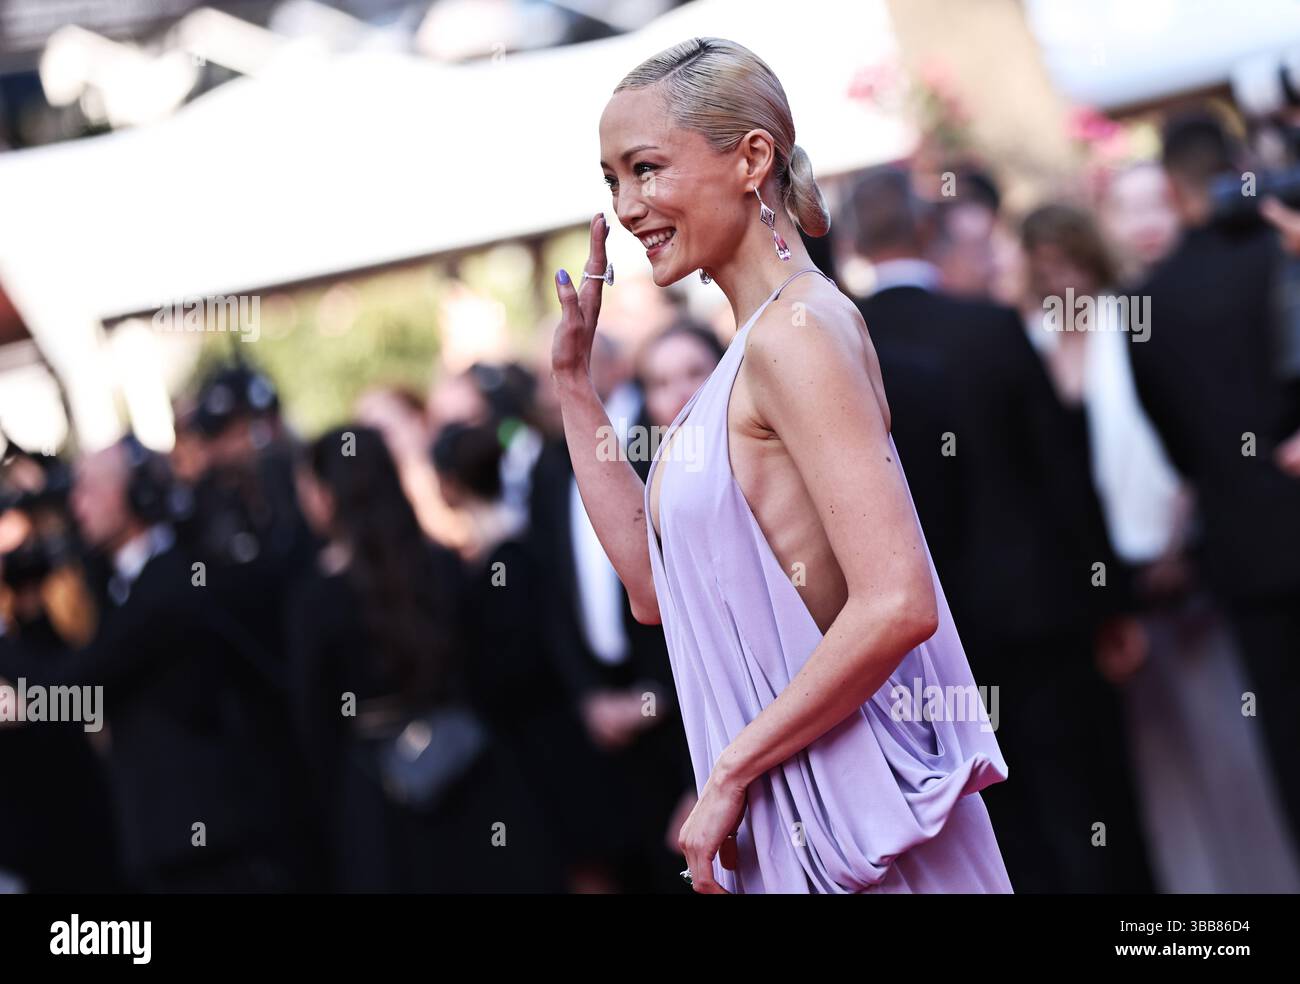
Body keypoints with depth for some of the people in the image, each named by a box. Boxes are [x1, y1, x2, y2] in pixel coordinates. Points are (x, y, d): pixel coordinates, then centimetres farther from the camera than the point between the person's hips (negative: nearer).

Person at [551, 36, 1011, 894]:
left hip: (843, 813, -9)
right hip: (787, 822, 9)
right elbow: (656, 585, 15)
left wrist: (731, 769, -17)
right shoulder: (760, 346, 13)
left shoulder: (796, 331, -15)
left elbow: (897, 605, -25)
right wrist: (574, 381, 14)